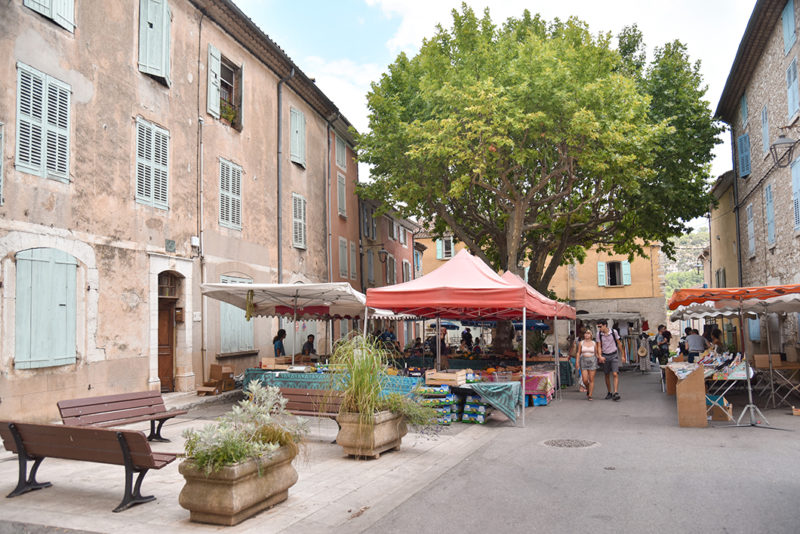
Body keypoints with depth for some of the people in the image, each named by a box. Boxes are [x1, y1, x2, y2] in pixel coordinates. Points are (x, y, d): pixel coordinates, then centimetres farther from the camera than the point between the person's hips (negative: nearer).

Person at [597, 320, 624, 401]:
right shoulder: (599, 334, -2)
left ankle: (616, 393, -17)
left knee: (615, 374, -14)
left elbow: (619, 343, 4)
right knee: (607, 375, 9)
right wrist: (600, 356, -19)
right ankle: (609, 393, 22)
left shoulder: (614, 332, -6)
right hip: (605, 356, 2)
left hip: (614, 355, -2)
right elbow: (599, 346, -2)